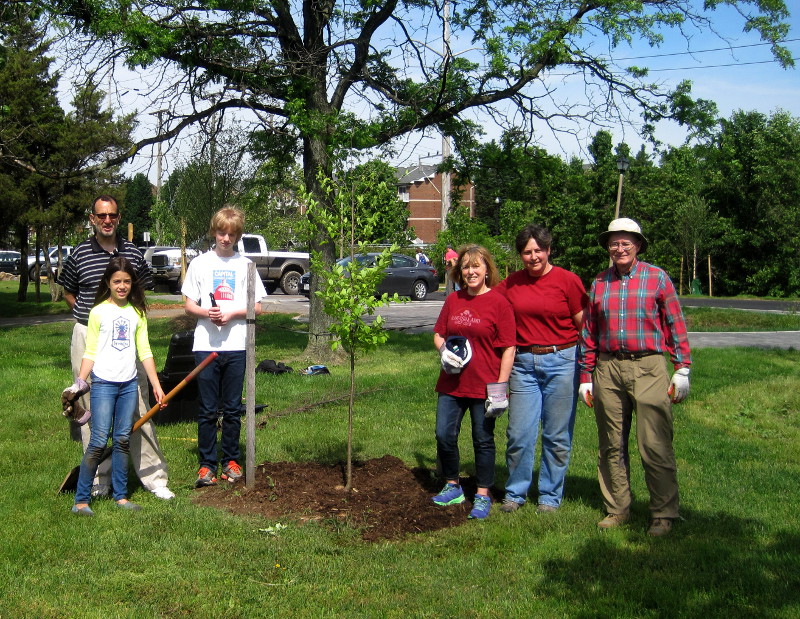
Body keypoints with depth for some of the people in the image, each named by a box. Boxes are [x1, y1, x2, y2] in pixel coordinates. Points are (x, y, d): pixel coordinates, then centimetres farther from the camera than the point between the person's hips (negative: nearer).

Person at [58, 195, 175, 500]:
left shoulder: (133, 253, 4)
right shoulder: (80, 254, 1)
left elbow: (143, 288, 17)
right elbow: (68, 292, 13)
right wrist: (89, 316, 3)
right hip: (88, 337, 0)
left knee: (137, 407, 1)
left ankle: (154, 476, 7)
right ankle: (99, 479, 16)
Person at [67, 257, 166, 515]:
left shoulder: (137, 313, 11)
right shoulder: (99, 312, 1)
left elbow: (144, 352, 11)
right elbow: (90, 352, 0)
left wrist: (156, 385, 7)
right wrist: (79, 382, -10)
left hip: (129, 384, 4)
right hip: (103, 383, -4)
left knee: (122, 440, 6)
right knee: (99, 441, -8)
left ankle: (120, 496, 15)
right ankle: (81, 499, 0)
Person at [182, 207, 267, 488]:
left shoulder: (245, 265, 6)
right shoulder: (200, 263, 7)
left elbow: (257, 307, 5)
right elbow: (189, 305, 7)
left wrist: (231, 313, -12)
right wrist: (207, 312, -13)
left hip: (236, 346, 0)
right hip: (206, 345, 0)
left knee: (233, 409, 7)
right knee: (207, 410, 3)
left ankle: (231, 461, 18)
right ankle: (206, 464, 10)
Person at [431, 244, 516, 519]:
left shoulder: (499, 303, -7)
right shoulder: (453, 300, 8)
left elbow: (508, 349, -8)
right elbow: (438, 334, 17)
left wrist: (500, 387, -13)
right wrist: (444, 350, -6)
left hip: (483, 386, -5)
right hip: (451, 383, 5)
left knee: (483, 440, 6)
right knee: (444, 436, 7)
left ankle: (483, 496, 20)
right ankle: (452, 487, 27)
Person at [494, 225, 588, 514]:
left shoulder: (567, 280, -4)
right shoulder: (510, 284, 6)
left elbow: (585, 326, -2)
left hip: (561, 361, -3)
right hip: (523, 363, 3)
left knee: (557, 435, 5)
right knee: (519, 433, 4)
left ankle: (550, 496, 20)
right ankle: (515, 493, 21)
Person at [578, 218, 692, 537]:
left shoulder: (657, 278, 3)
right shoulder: (599, 283, 12)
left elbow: (675, 325, 3)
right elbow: (589, 332, 15)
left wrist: (682, 370, -1)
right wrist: (586, 377, 12)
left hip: (648, 367, -3)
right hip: (608, 369, 4)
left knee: (654, 445, -5)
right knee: (612, 445, 8)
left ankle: (663, 514, 5)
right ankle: (617, 509, 19)